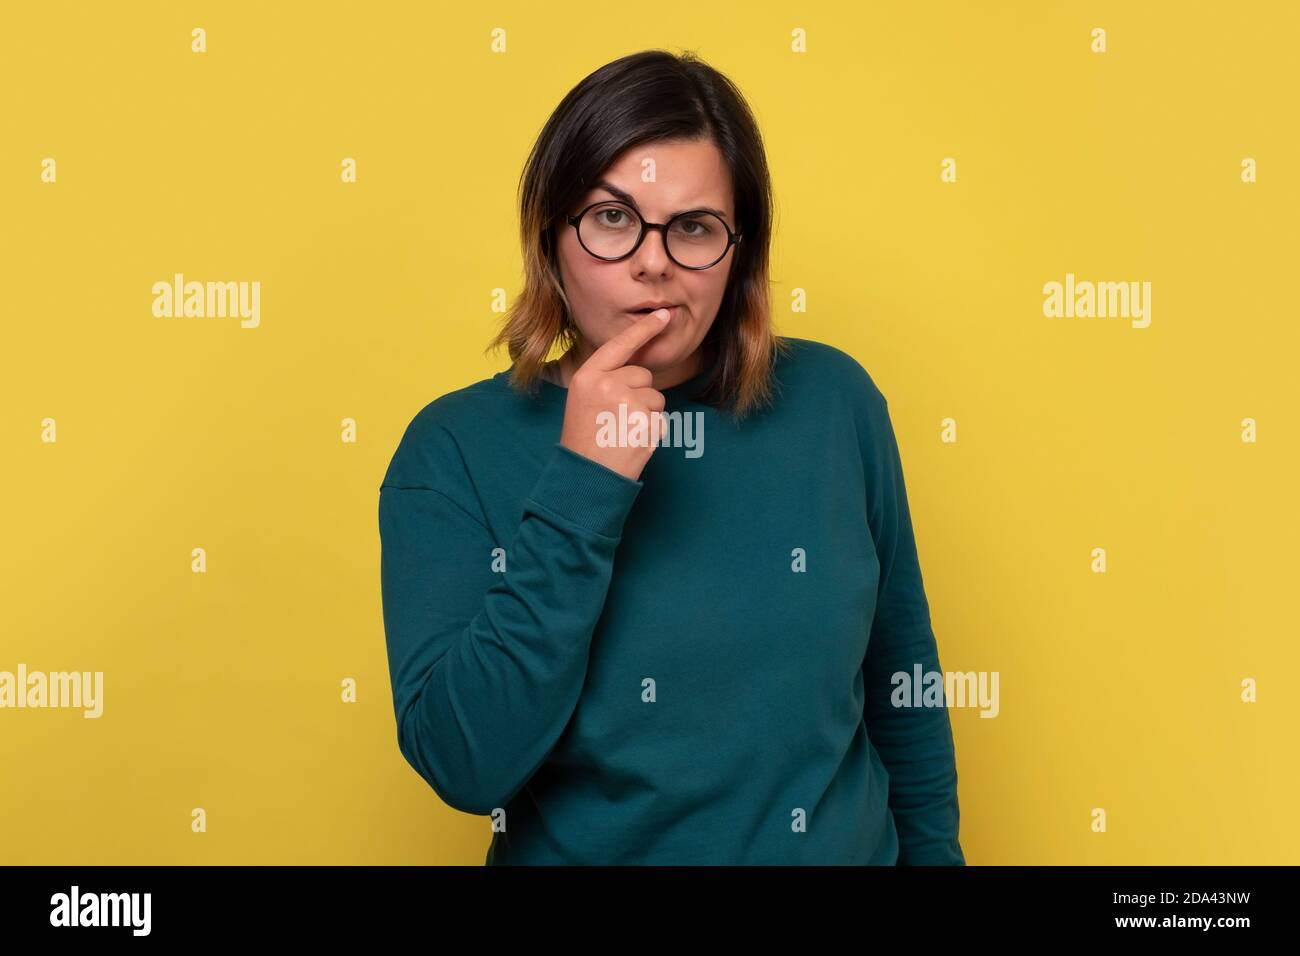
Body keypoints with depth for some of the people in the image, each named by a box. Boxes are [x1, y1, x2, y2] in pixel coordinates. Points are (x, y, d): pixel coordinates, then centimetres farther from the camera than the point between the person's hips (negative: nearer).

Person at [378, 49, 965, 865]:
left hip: (847, 847, 2)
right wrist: (580, 487, -28)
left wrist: (932, 850, 6)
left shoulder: (832, 401, -10)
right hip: (580, 850, -1)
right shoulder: (456, 447, -15)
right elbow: (465, 765, -24)